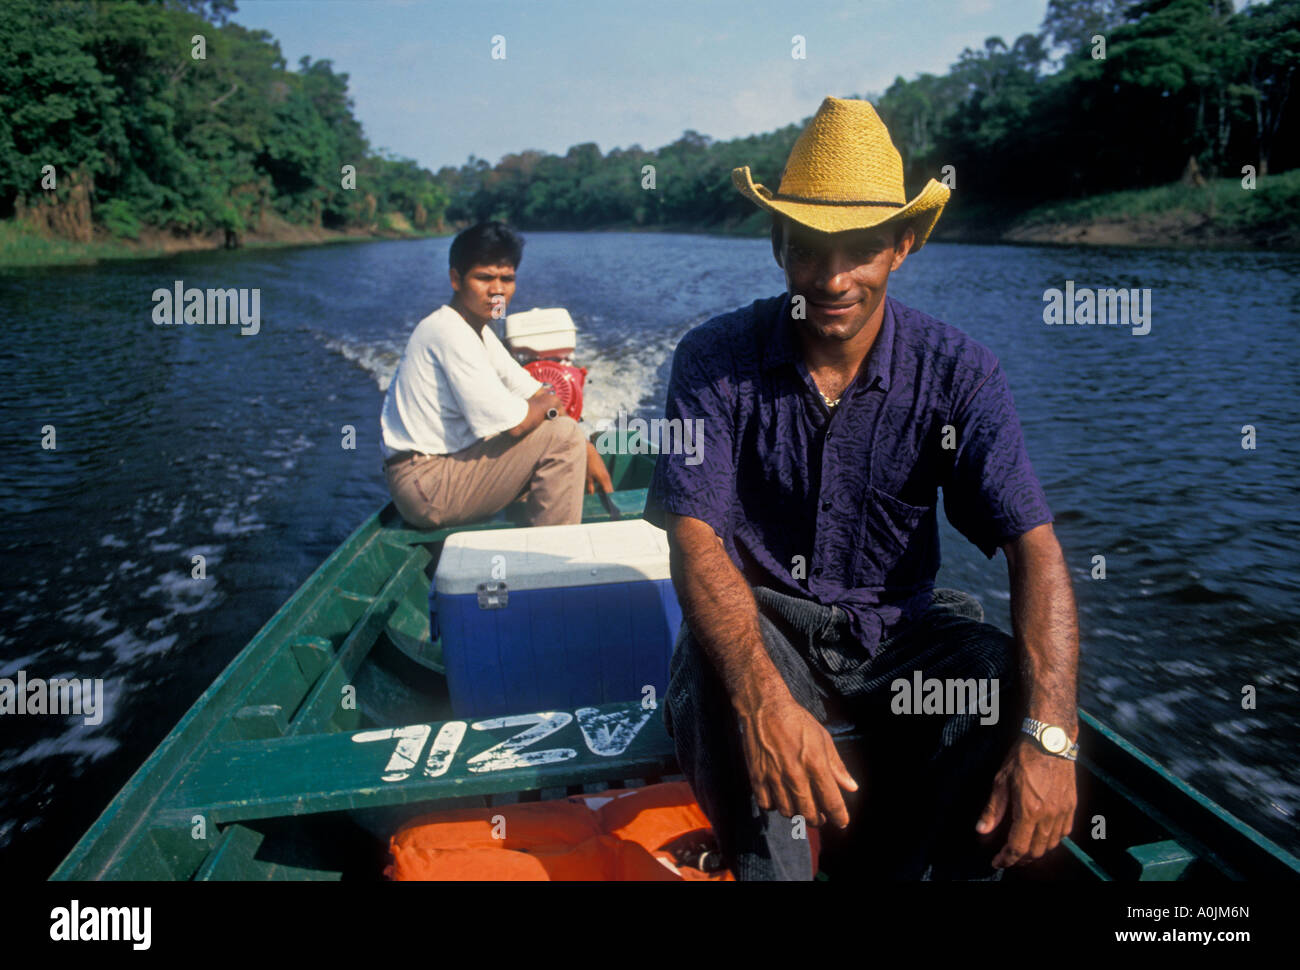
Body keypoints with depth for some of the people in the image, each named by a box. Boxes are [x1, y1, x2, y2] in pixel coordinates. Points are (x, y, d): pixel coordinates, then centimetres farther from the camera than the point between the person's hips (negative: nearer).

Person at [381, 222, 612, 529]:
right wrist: (550, 404, -2)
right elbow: (515, 422, -24)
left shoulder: (477, 331, 13)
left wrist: (586, 450, 3)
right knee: (560, 435, -18)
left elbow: (534, 393, 13)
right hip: (426, 485, -10)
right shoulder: (449, 332, -19)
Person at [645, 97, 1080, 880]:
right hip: (762, 618, -1)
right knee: (715, 672, -35)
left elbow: (1034, 547, -17)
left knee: (1009, 684, -27)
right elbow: (695, 541, -20)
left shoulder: (957, 372, -9)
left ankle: (887, 868, -3)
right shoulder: (717, 361, -11)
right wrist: (764, 699, -40)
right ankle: (769, 867, -10)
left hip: (898, 626, 2)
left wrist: (1050, 735, -33)